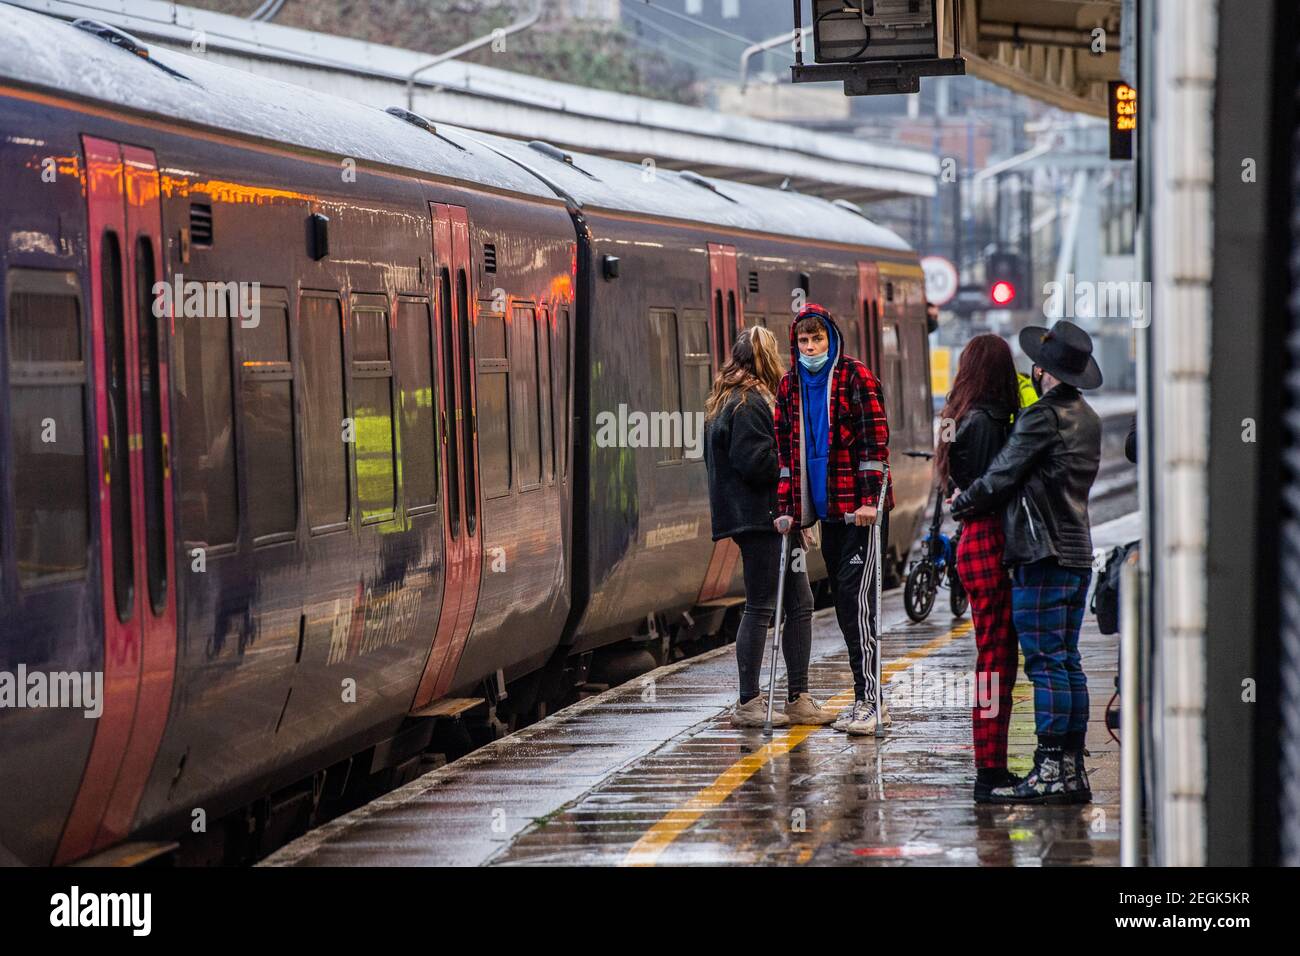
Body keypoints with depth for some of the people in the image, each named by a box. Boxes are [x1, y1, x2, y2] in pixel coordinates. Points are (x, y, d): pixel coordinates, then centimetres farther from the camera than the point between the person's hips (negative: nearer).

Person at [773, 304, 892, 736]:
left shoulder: (855, 378, -5)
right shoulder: (790, 386, 13)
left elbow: (875, 438, -9)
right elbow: (786, 448, 16)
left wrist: (869, 499, -16)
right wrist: (785, 506, 9)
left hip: (856, 505, -7)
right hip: (822, 506, 7)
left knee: (856, 595, -12)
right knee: (842, 600, 8)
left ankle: (867, 700, -13)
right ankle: (870, 698, 15)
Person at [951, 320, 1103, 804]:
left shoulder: (1042, 416, -13)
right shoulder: (1087, 418, 14)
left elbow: (1002, 476, -9)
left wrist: (960, 504, 8)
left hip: (1042, 554, -8)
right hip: (1078, 551, 8)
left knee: (1047, 662, -8)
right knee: (1067, 662, 10)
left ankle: (1049, 773, -9)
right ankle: (1073, 771, 11)